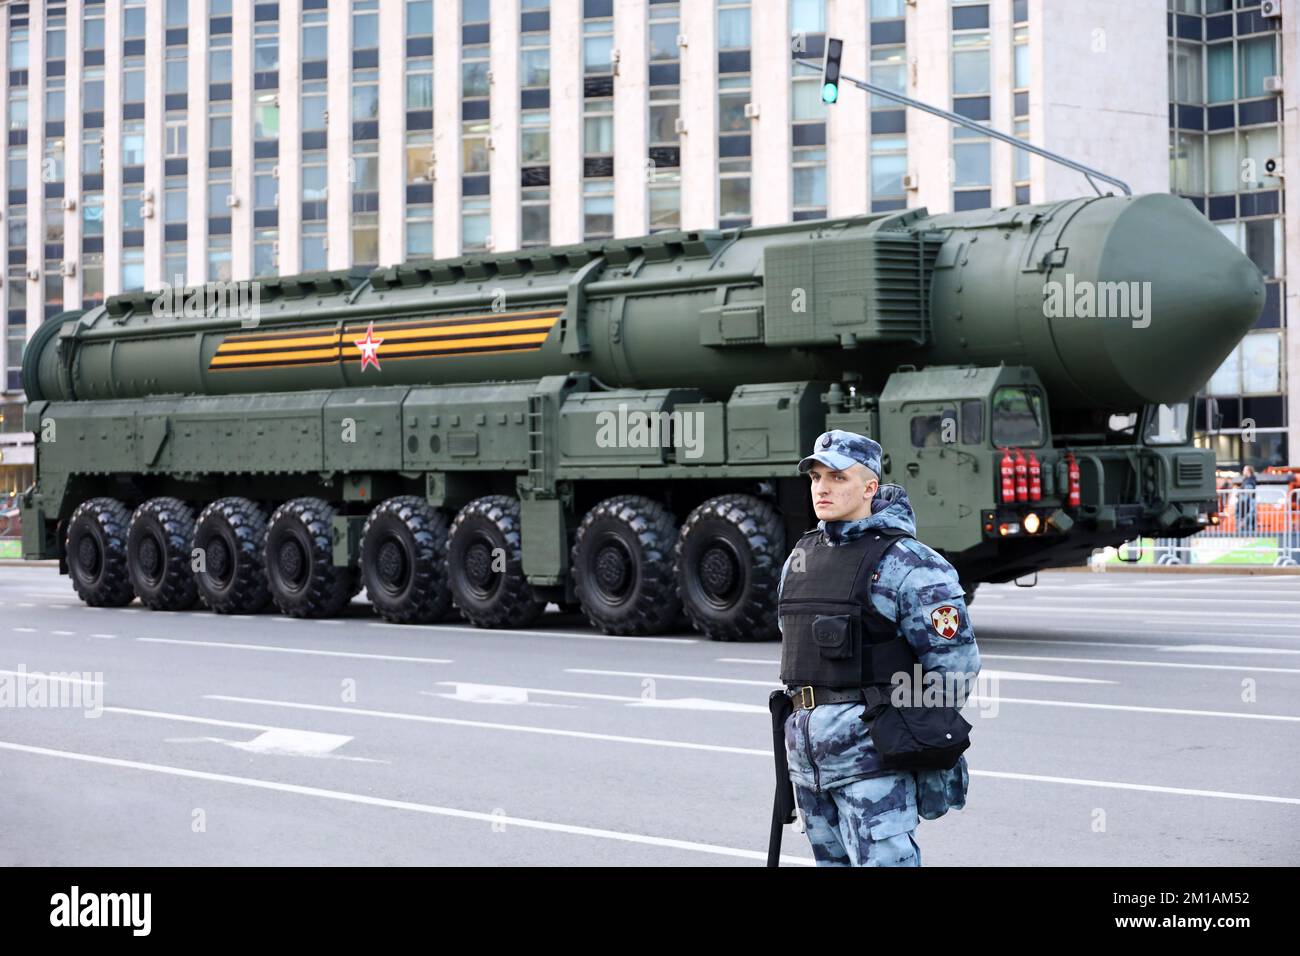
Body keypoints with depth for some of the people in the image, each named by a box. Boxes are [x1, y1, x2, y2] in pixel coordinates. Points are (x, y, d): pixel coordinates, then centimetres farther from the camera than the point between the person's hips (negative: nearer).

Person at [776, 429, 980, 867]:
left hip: (871, 746, -7)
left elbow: (954, 662, -10)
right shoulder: (800, 559, 13)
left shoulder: (906, 564, -10)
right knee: (833, 861, 13)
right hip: (808, 756, 8)